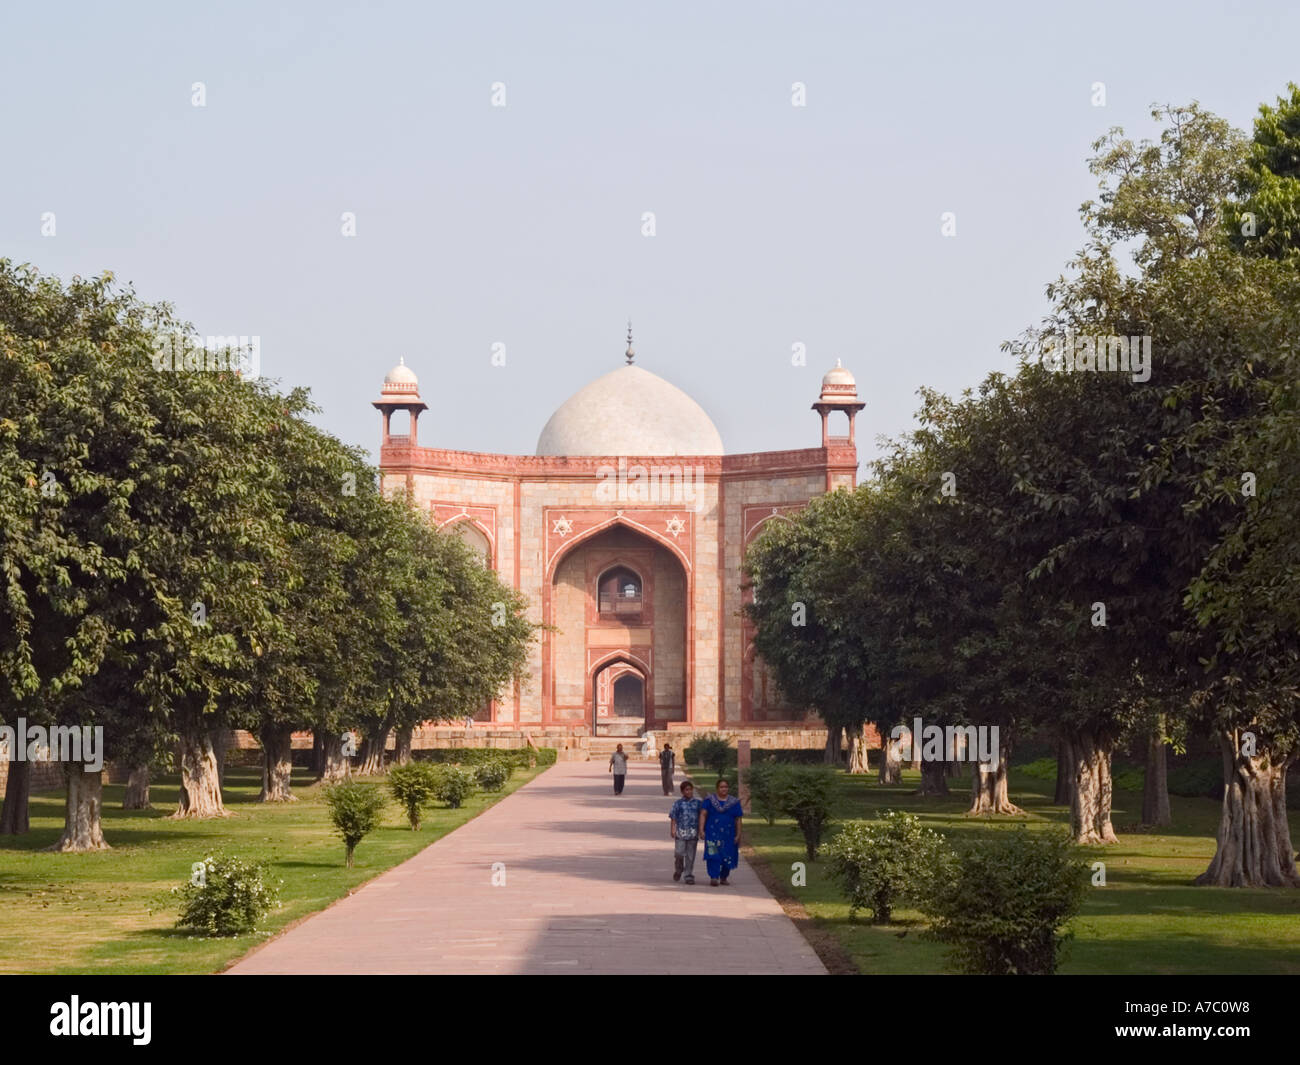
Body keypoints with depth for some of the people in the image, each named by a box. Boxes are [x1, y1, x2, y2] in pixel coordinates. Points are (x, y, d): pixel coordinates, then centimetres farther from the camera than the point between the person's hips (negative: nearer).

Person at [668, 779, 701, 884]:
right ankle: (678, 869, 20)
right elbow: (673, 817, 4)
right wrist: (672, 830, -5)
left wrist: (701, 831, 7)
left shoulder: (698, 803, 7)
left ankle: (689, 875, 9)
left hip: (693, 833, 1)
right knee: (679, 853, -7)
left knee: (690, 855, 3)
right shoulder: (678, 803, 4)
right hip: (680, 832, -1)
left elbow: (701, 818, 11)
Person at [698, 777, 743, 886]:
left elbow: (738, 820, 8)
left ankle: (723, 877, 24)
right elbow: (703, 815, -2)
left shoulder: (734, 802, 7)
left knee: (728, 857, 4)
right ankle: (713, 878, -19)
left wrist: (738, 835, 2)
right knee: (713, 855, -15)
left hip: (729, 834, 2)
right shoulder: (709, 800, 4)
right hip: (713, 833, -2)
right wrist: (701, 830, -13)